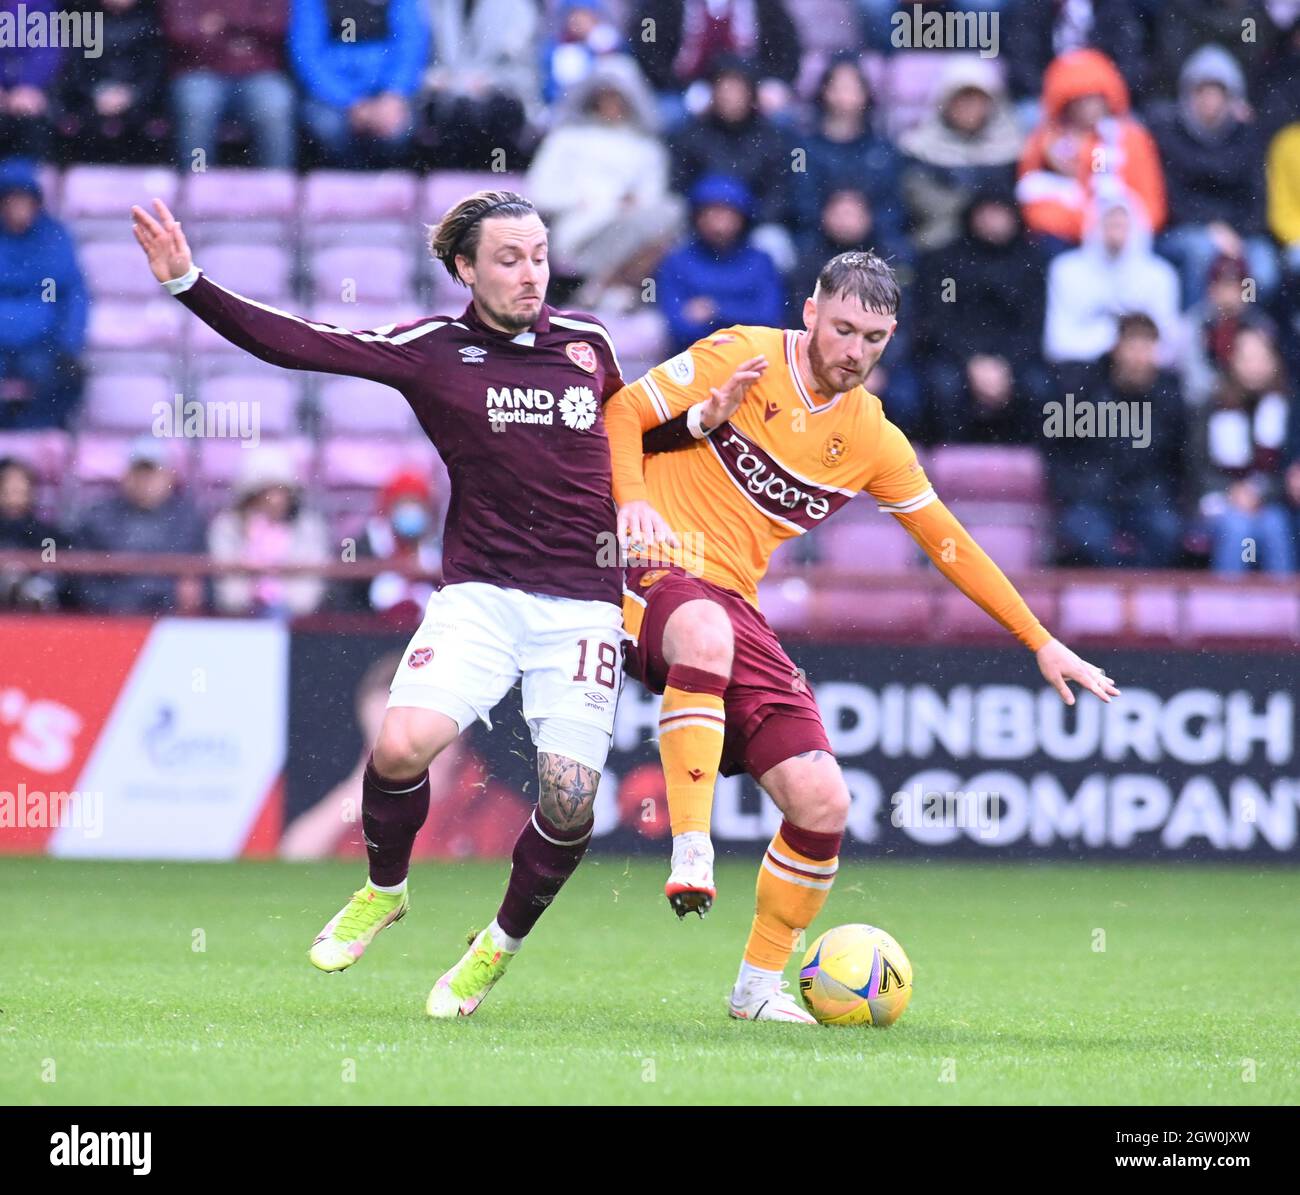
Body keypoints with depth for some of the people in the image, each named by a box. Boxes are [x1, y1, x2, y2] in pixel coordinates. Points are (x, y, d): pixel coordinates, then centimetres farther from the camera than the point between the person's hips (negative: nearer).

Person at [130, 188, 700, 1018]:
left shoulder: (588, 342, 8)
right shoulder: (434, 351, -1)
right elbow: (296, 344, -8)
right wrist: (189, 285, -16)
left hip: (583, 603, 2)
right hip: (481, 592, -2)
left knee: (570, 802, -9)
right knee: (402, 745, -24)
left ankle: (501, 945, 19)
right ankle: (385, 889, 8)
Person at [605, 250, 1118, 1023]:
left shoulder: (873, 439, 9)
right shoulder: (741, 357, -4)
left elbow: (950, 546, 17)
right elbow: (621, 414, 0)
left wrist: (1043, 644, 16)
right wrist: (632, 500, -19)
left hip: (737, 607, 5)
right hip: (654, 570, -5)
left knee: (822, 804, -5)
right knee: (707, 633, -43)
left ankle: (760, 986, 15)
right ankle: (691, 857, -41)